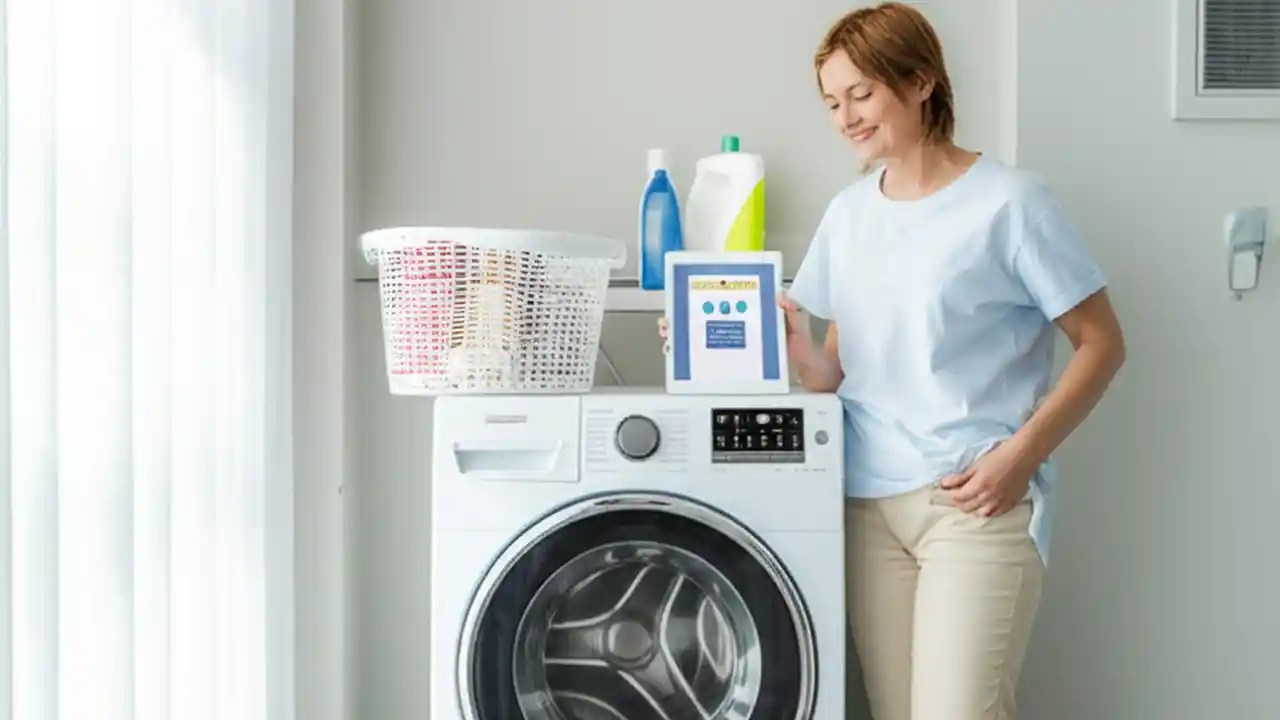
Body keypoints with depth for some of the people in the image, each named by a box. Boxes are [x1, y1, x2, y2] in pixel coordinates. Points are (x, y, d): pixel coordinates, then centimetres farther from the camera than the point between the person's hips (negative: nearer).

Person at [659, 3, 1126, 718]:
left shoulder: (1009, 201, -5)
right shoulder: (847, 214, 11)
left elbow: (1101, 343, -3)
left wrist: (1021, 455, -14)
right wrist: (795, 348, -8)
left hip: (976, 502, -5)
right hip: (869, 500, 5)